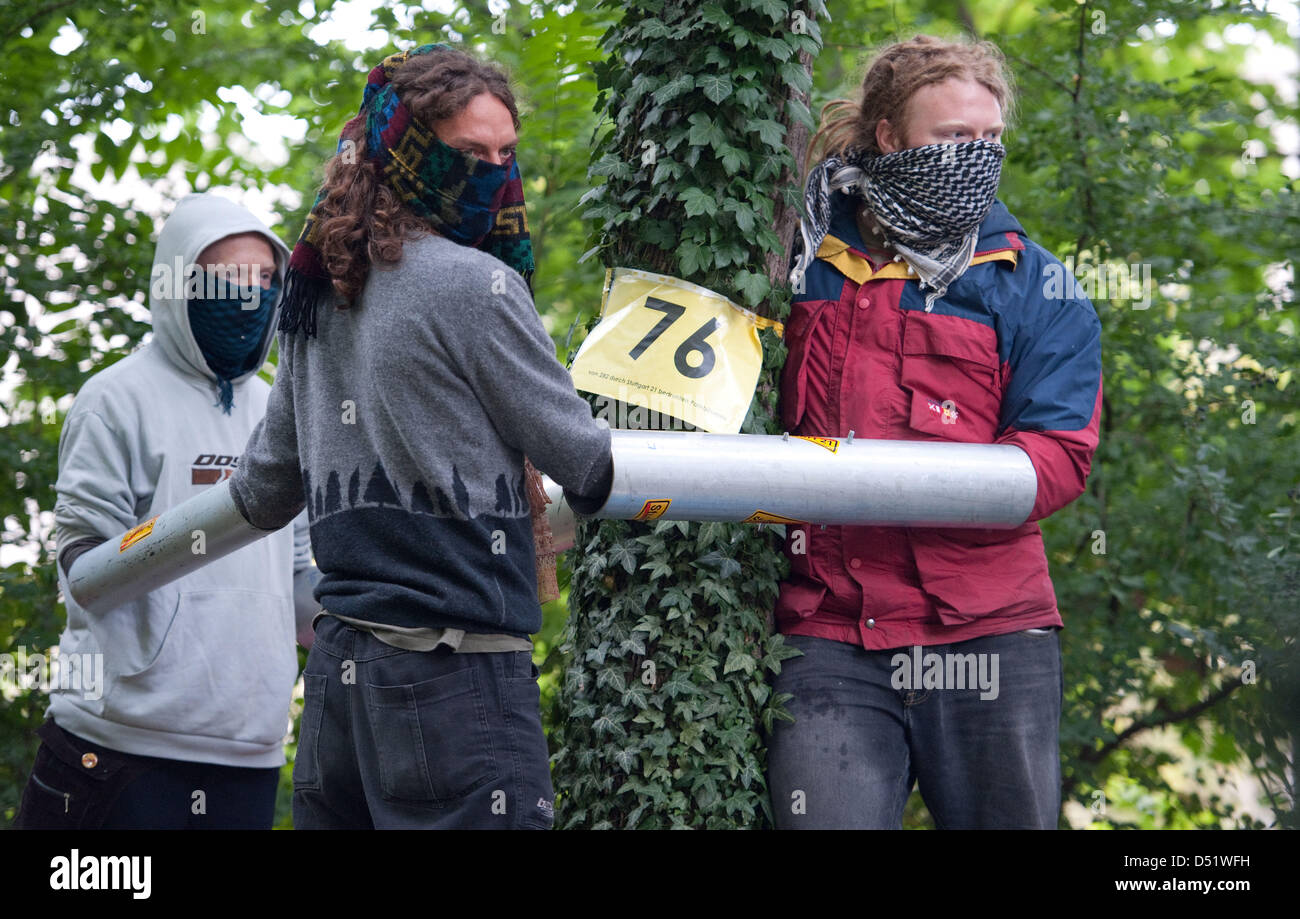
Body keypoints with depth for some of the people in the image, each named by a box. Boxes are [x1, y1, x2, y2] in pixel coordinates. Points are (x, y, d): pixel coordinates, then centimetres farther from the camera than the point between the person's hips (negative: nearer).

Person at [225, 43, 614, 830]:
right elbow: (585, 462, -2)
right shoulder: (474, 284, -9)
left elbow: (264, 490, 26)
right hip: (457, 670, -8)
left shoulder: (320, 300, 14)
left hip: (337, 670, 8)